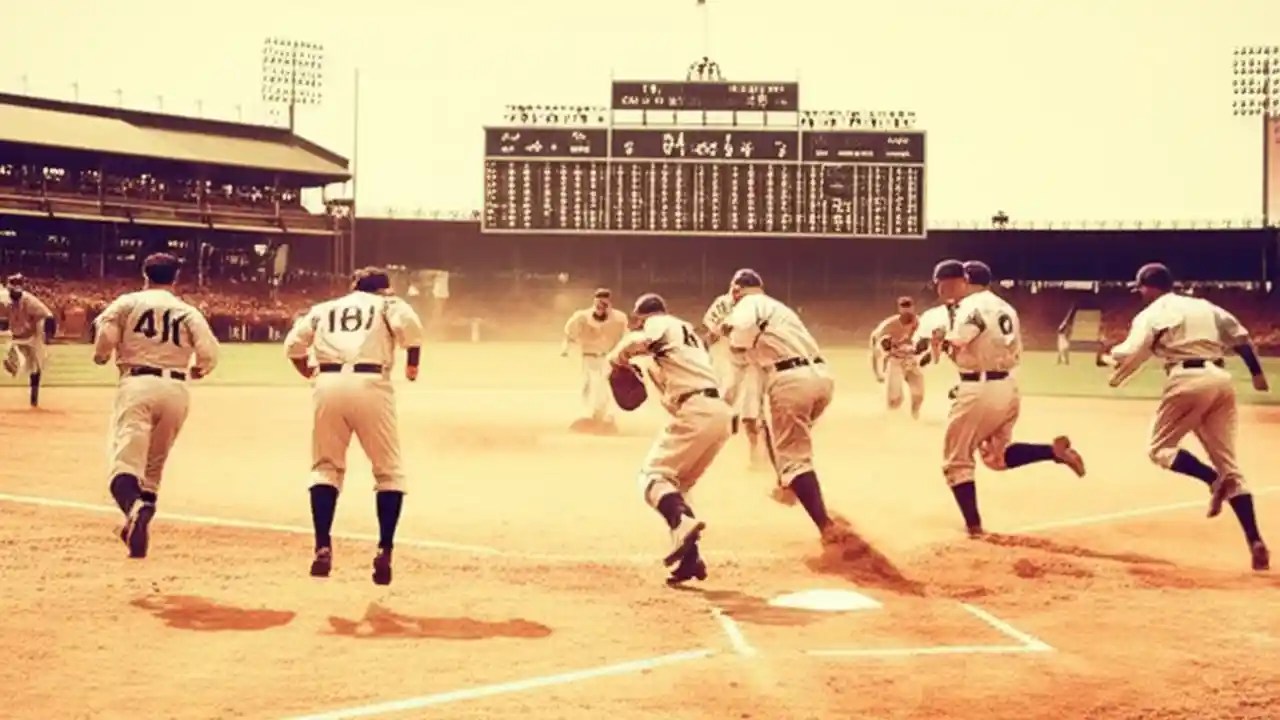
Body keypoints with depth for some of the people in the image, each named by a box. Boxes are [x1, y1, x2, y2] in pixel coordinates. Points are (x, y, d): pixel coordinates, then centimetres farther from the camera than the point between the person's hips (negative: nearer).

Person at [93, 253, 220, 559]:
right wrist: (198, 370, 21)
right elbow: (209, 354, 0)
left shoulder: (128, 302, 9)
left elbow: (105, 336, -7)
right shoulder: (189, 312, 13)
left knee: (125, 459, -15)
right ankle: (139, 526, 15)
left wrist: (101, 356, 14)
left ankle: (135, 508, -44)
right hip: (176, 389, 3)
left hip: (137, 384, -3)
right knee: (154, 465, 18)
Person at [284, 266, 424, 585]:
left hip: (329, 384, 2)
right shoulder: (387, 304, 17)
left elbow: (293, 344, 14)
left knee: (326, 467, 13)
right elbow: (410, 326, -4)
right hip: (370, 384, -2)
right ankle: (384, 551, -3)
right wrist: (412, 364, 10)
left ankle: (323, 548, 0)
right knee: (389, 471, 8)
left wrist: (309, 373, 31)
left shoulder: (323, 308, 25)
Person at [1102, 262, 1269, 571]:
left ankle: (1214, 479, -18)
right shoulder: (1204, 305, 22)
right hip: (1222, 379, 6)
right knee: (1228, 462, 8)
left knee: (1160, 448, 11)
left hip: (1188, 380, -6)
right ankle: (1255, 542, -4)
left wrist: (1110, 359, 14)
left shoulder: (1151, 314, 5)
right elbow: (1240, 337, 14)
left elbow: (1131, 354, -6)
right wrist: (1256, 372, 16)